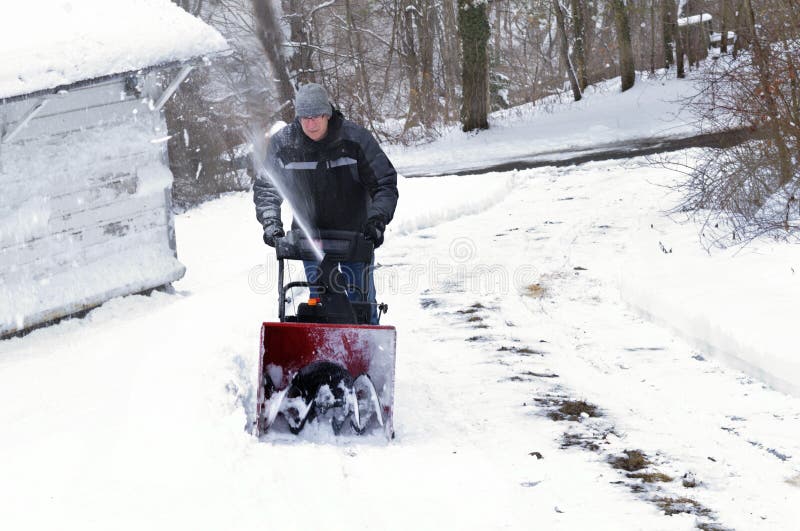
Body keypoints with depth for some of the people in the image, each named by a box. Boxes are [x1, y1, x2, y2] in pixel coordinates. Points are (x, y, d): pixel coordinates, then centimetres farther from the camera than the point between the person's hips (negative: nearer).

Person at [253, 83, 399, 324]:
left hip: (355, 232, -1)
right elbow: (265, 187, 0)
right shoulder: (282, 143, -8)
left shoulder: (356, 138, -12)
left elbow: (385, 184, -9)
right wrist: (270, 222, -17)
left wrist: (377, 219, -23)